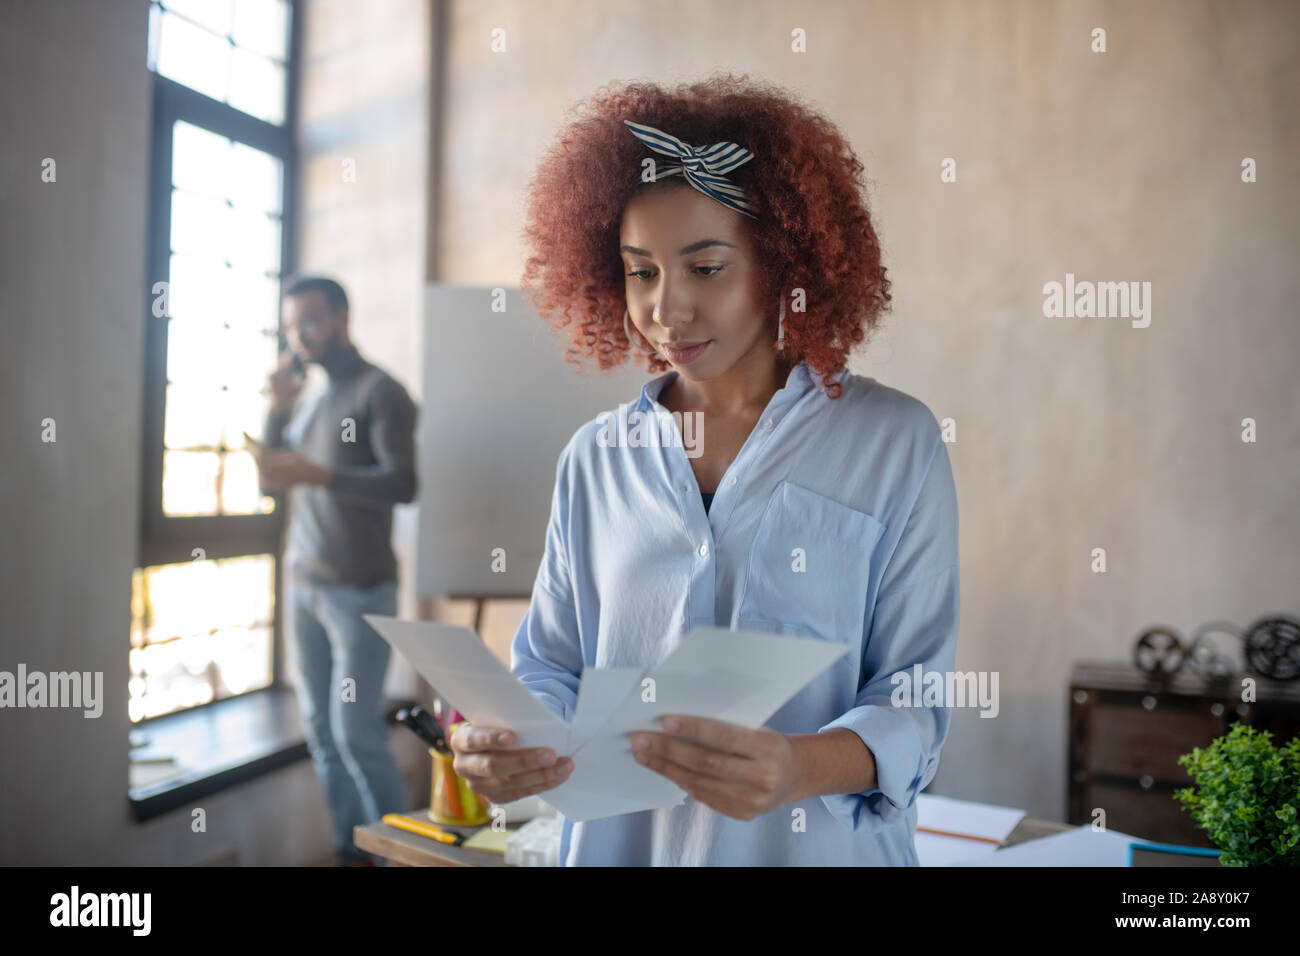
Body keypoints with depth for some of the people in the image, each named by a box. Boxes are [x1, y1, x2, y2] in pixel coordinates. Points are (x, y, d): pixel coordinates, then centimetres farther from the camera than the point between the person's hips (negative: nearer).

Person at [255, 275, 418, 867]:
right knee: (319, 727, 8)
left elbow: (402, 484, -16)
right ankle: (350, 847, 18)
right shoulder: (311, 400, 17)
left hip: (359, 589, -7)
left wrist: (316, 473, -25)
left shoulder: (379, 392, -5)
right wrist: (277, 409, 4)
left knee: (356, 729, -7)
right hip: (303, 583, 7)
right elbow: (271, 483, 16)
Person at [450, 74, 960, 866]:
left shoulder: (894, 442, -8)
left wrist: (804, 767, -29)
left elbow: (916, 696, -10)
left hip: (816, 841, -2)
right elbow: (552, 664, 4)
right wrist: (505, 740, -18)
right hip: (616, 838, 3)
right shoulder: (593, 459, 2)